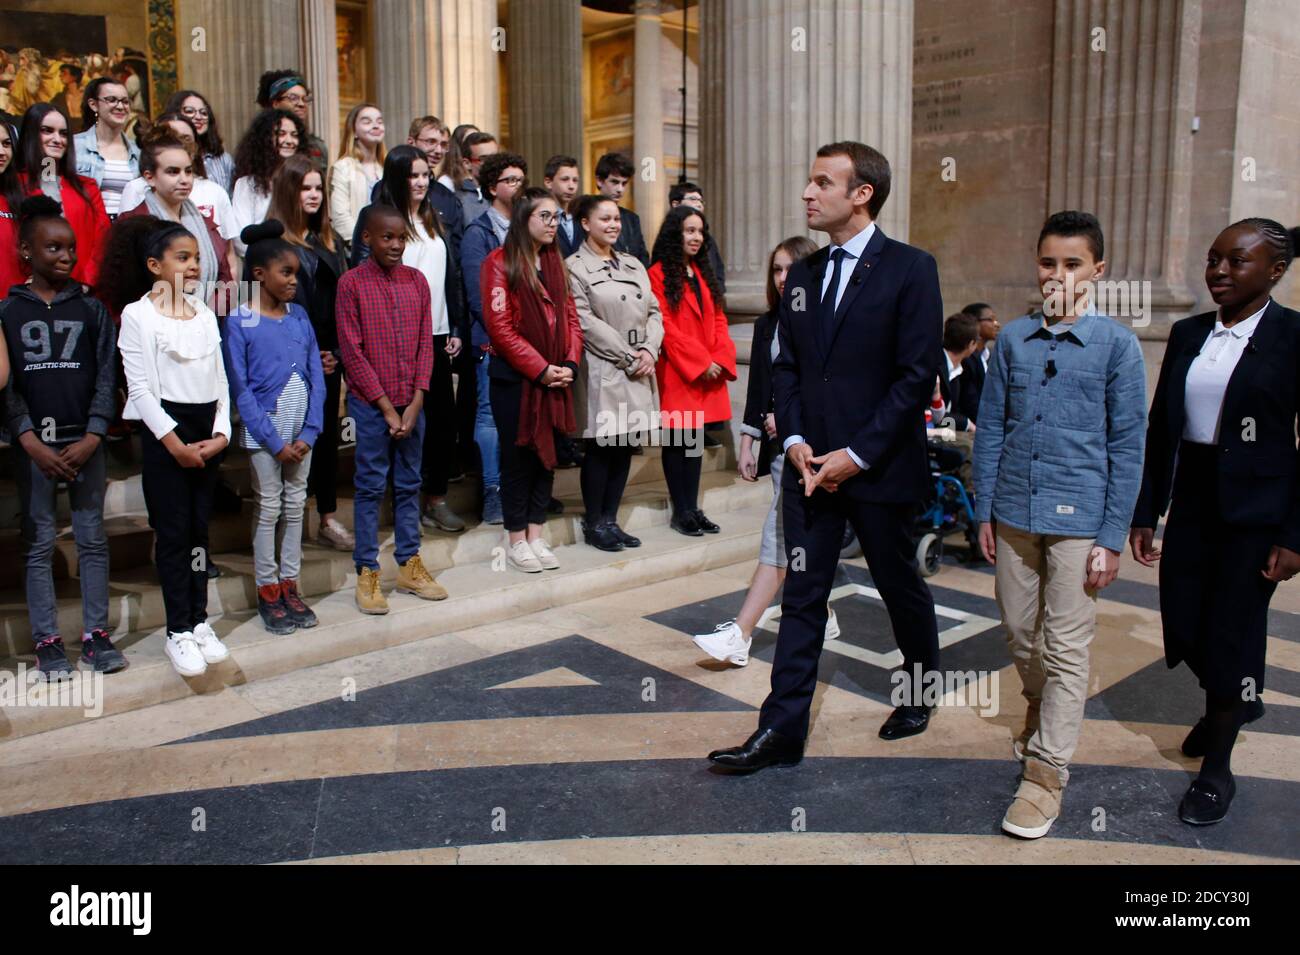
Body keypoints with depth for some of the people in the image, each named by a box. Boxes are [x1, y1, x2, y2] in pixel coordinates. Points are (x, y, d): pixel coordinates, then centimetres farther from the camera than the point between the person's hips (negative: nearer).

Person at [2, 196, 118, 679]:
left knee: (93, 539, 4)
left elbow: (106, 377, 2)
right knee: (39, 542, 4)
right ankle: (47, 641, 10)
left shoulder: (91, 309, 6)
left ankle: (96, 634, 12)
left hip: (85, 443, 1)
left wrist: (90, 439, -8)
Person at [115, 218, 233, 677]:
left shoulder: (205, 313, 12)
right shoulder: (137, 315, -5)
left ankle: (199, 620, 20)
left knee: (199, 530, 10)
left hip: (207, 432, 5)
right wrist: (174, 442, -14)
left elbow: (220, 379, 10)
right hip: (164, 431, -5)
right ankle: (179, 630, 9)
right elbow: (139, 387, -10)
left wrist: (220, 432, -3)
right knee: (173, 531, -1)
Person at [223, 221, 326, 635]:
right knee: (269, 510, 5)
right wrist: (276, 442, -12)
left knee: (295, 506, 11)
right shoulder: (239, 323, -9)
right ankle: (267, 591, 17)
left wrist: (308, 433, -6)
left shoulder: (299, 316, 3)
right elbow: (240, 390, -10)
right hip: (264, 433, -4)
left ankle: (289, 585, 23)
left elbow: (316, 377, 3)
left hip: (301, 432, 4)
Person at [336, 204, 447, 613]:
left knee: (409, 484, 11)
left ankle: (410, 565, 21)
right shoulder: (351, 283, -6)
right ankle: (367, 573, 10)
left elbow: (425, 344, 5)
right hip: (370, 403, -4)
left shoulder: (416, 280, 6)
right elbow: (352, 351, -8)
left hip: (411, 401, 4)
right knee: (370, 486, 2)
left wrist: (415, 403, -5)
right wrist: (386, 406, -11)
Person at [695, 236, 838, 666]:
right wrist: (747, 445, 10)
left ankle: (739, 635, -13)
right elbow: (756, 391, 13)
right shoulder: (766, 324, 13)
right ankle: (822, 615, 32)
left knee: (781, 533, -10)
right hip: (778, 442, 7)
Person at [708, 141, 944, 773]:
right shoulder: (801, 275, 10)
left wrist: (857, 454, -16)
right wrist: (794, 441, -4)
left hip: (879, 465, -4)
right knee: (801, 597, 5)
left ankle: (919, 694, 39)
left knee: (899, 588, 14)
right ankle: (781, 731, 10)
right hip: (810, 464, 4)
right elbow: (785, 367, 13)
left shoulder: (910, 269, -8)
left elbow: (918, 375, -13)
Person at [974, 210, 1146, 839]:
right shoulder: (1014, 339, 2)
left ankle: (1046, 774, 12)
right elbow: (991, 429, 7)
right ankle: (1039, 707, 46)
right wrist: (984, 513, 6)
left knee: (1066, 650, 2)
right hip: (1014, 513, 3)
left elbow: (1127, 447, -5)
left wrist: (1112, 537, -8)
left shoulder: (1117, 345, -5)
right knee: (1018, 633, 17)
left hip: (1078, 520, -3)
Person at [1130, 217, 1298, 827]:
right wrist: (1144, 513, 7)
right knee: (1183, 624, 11)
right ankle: (1234, 701, 44)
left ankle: (1217, 768, 21)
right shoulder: (1187, 335, 6)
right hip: (1190, 501, 5)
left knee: (1230, 632, 2)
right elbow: (1160, 427, 9)